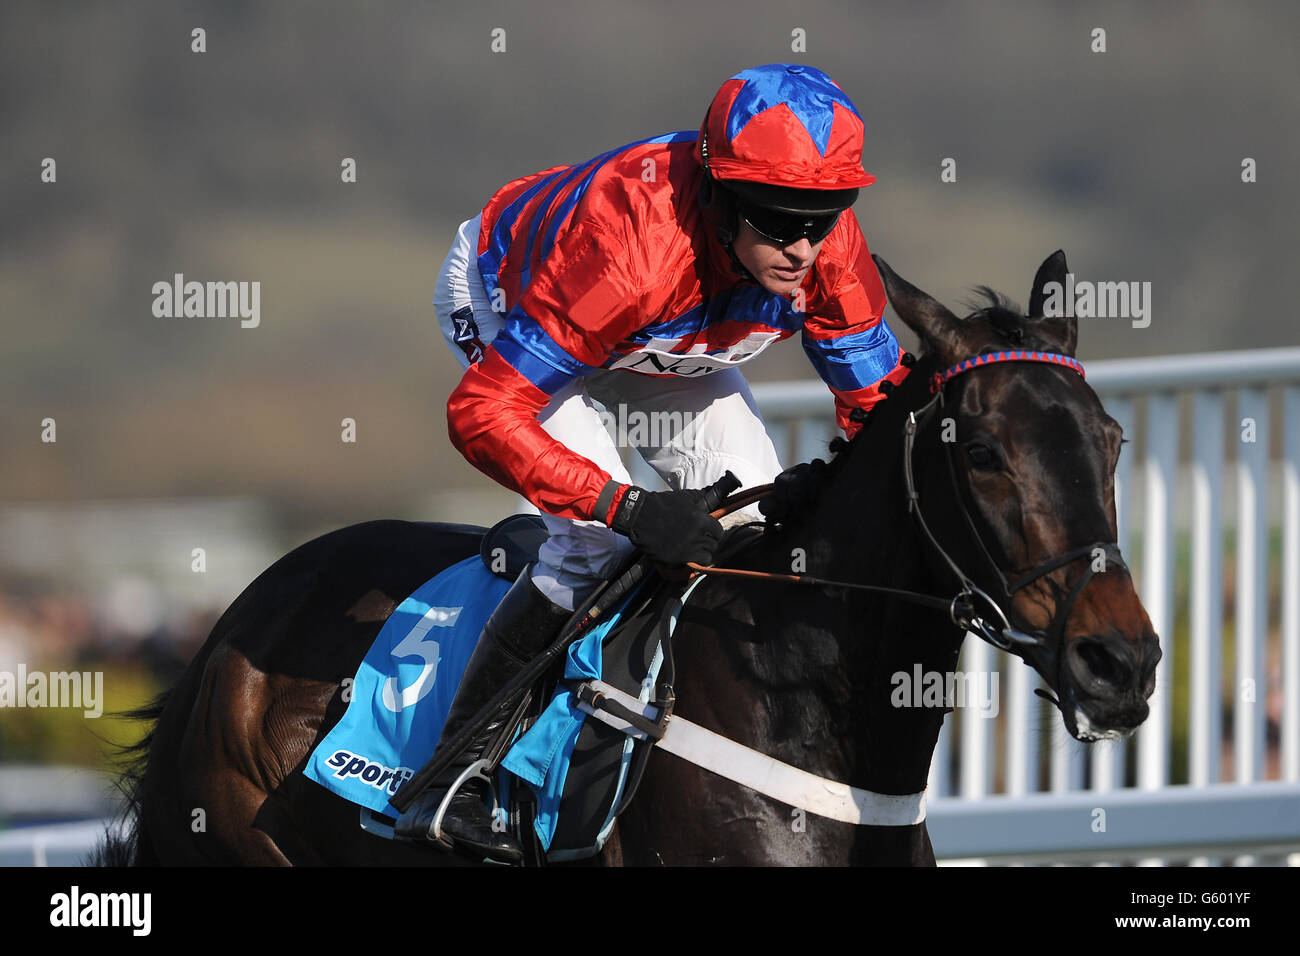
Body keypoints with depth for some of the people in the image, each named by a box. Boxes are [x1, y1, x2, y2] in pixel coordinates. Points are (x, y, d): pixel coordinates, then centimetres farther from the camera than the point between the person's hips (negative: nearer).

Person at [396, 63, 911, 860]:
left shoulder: (828, 248, -30)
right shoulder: (631, 250, -47)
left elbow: (877, 396, -14)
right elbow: (482, 414, -45)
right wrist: (625, 505, -51)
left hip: (652, 339, 6)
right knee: (596, 537, -23)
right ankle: (448, 783, -15)